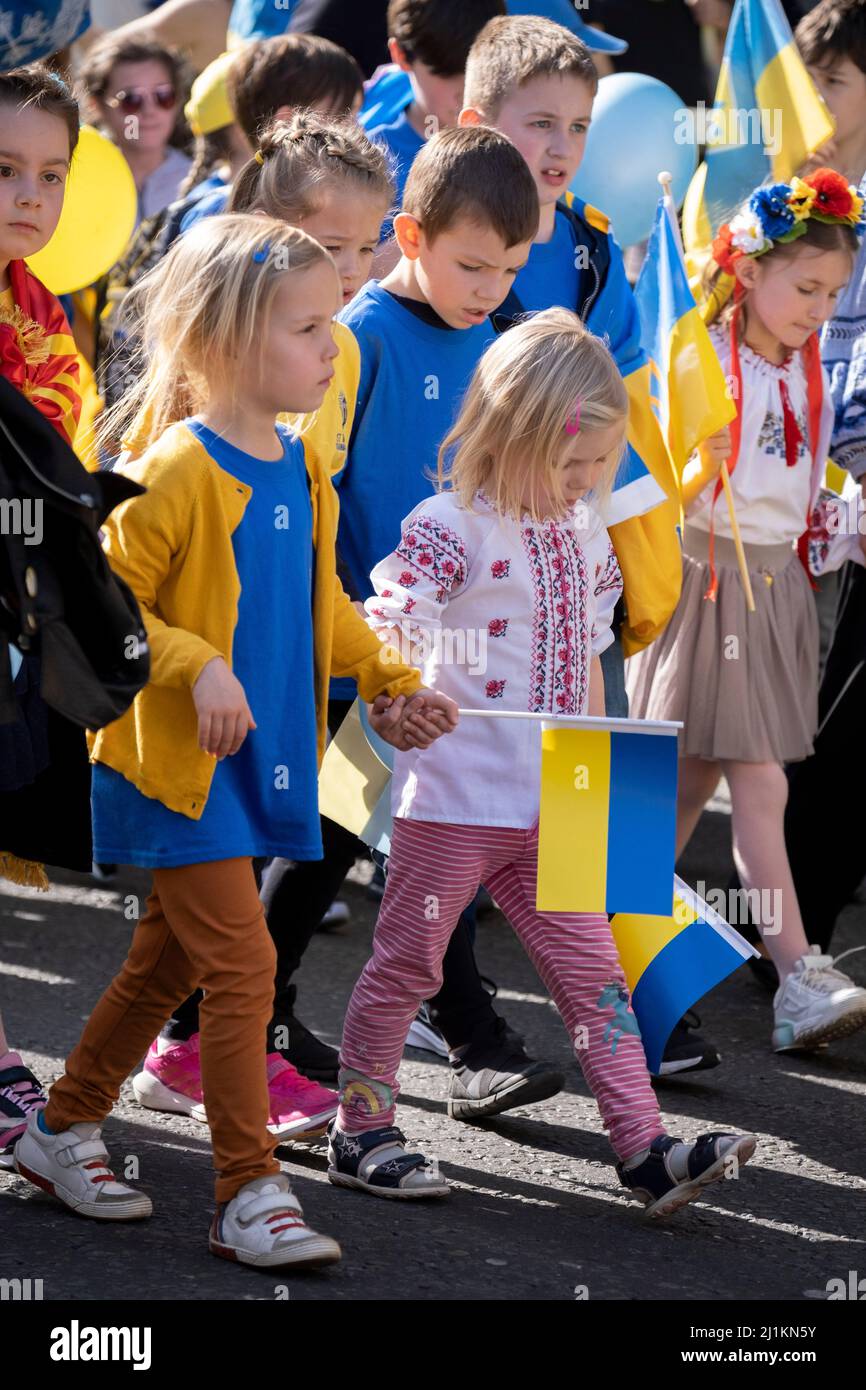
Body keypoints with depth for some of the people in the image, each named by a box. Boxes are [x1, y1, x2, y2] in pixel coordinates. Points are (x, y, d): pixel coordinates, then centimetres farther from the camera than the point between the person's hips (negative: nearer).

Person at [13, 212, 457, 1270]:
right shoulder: (177, 475, -18)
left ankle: (61, 1131, 32)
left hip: (260, 764, 8)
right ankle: (249, 1196, -6)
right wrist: (197, 669, -26)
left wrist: (389, 679, 12)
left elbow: (321, 602, 22)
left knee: (168, 961, 17)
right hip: (178, 766, -8)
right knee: (241, 966, -11)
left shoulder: (300, 474, 8)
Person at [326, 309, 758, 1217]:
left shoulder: (584, 533, 11)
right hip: (453, 799, -7)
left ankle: (644, 1150, 3)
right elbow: (383, 629, -19)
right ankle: (361, 1135, 17)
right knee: (407, 963, 5)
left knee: (591, 969, 4)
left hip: (552, 807, 7)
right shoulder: (452, 528, -12)